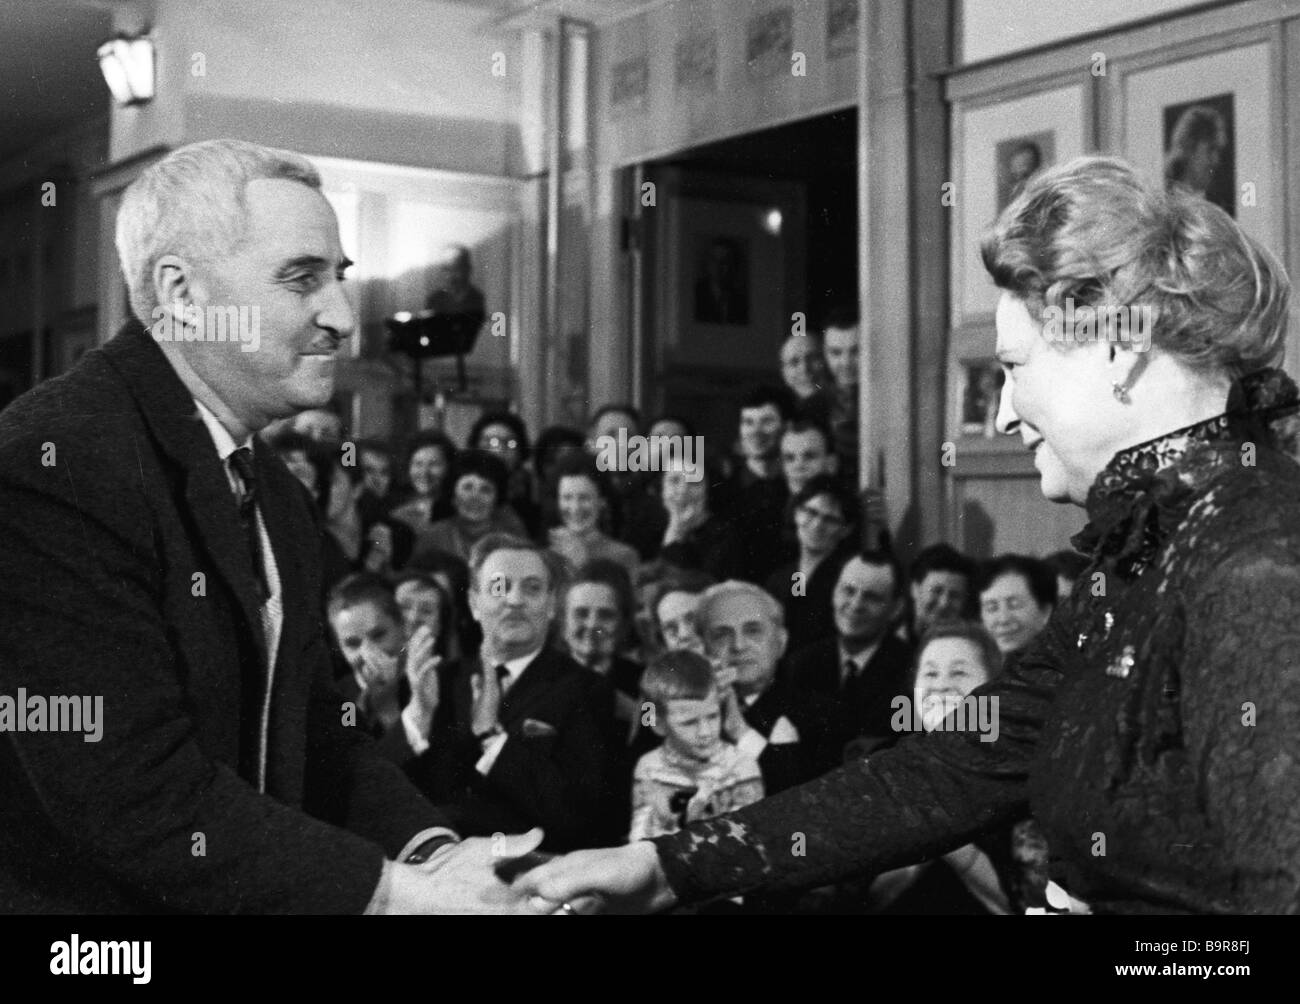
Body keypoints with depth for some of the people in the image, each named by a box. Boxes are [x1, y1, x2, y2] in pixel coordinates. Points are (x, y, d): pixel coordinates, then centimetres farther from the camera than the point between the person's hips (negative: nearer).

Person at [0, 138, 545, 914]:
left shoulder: (278, 496, 8)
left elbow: (318, 735, 8)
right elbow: (139, 797, -25)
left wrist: (433, 853, -9)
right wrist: (396, 891, -21)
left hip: (254, 895, 8)